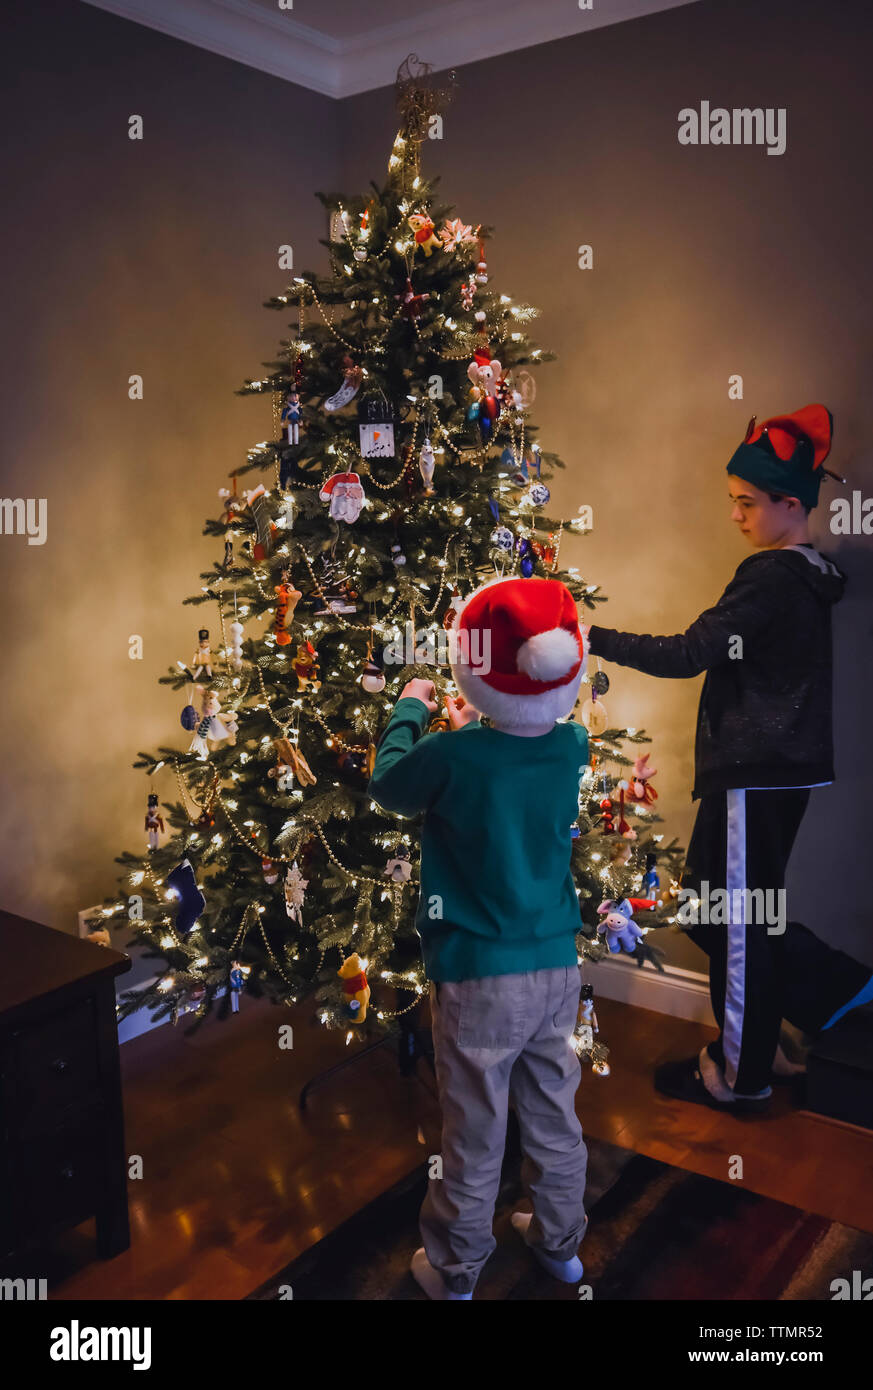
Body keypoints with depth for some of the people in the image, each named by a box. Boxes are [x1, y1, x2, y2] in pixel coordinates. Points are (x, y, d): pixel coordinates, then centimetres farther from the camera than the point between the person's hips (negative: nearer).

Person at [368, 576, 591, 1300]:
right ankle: (560, 1241, 43)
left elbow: (387, 783, 2)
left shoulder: (452, 757, -19)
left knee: (475, 1133, 11)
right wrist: (473, 726, 24)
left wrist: (409, 709, 14)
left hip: (478, 979, -4)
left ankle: (454, 1270, 32)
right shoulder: (571, 747, -6)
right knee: (554, 1113, 22)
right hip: (557, 968, 5)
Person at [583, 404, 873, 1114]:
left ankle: (740, 1076, 19)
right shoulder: (810, 576, 12)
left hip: (757, 773, -9)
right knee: (716, 905, 19)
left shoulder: (771, 578, -17)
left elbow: (688, 654, -23)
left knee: (735, 921, 3)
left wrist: (595, 638, -18)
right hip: (781, 767, 9)